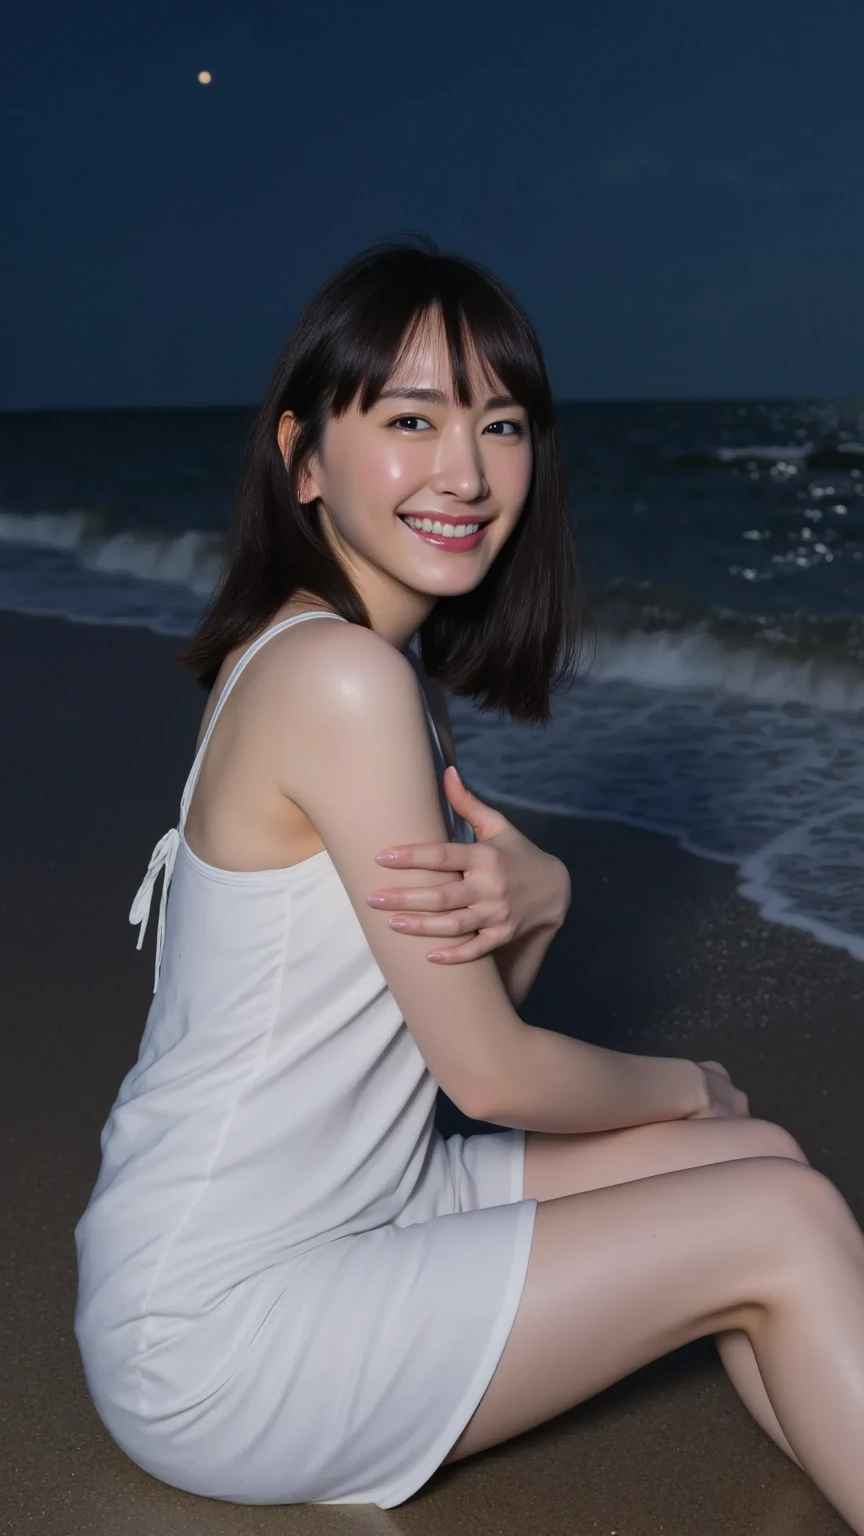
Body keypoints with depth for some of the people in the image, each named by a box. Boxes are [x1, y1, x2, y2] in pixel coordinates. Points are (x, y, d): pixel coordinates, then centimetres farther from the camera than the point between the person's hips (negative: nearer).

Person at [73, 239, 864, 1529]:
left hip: (349, 1208, 9)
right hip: (213, 1337, -9)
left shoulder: (357, 663, 6)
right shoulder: (339, 678, -23)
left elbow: (472, 1003, 8)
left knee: (759, 1159, 5)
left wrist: (533, 905, -15)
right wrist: (688, 1086, 1)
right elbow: (491, 1074, -18)